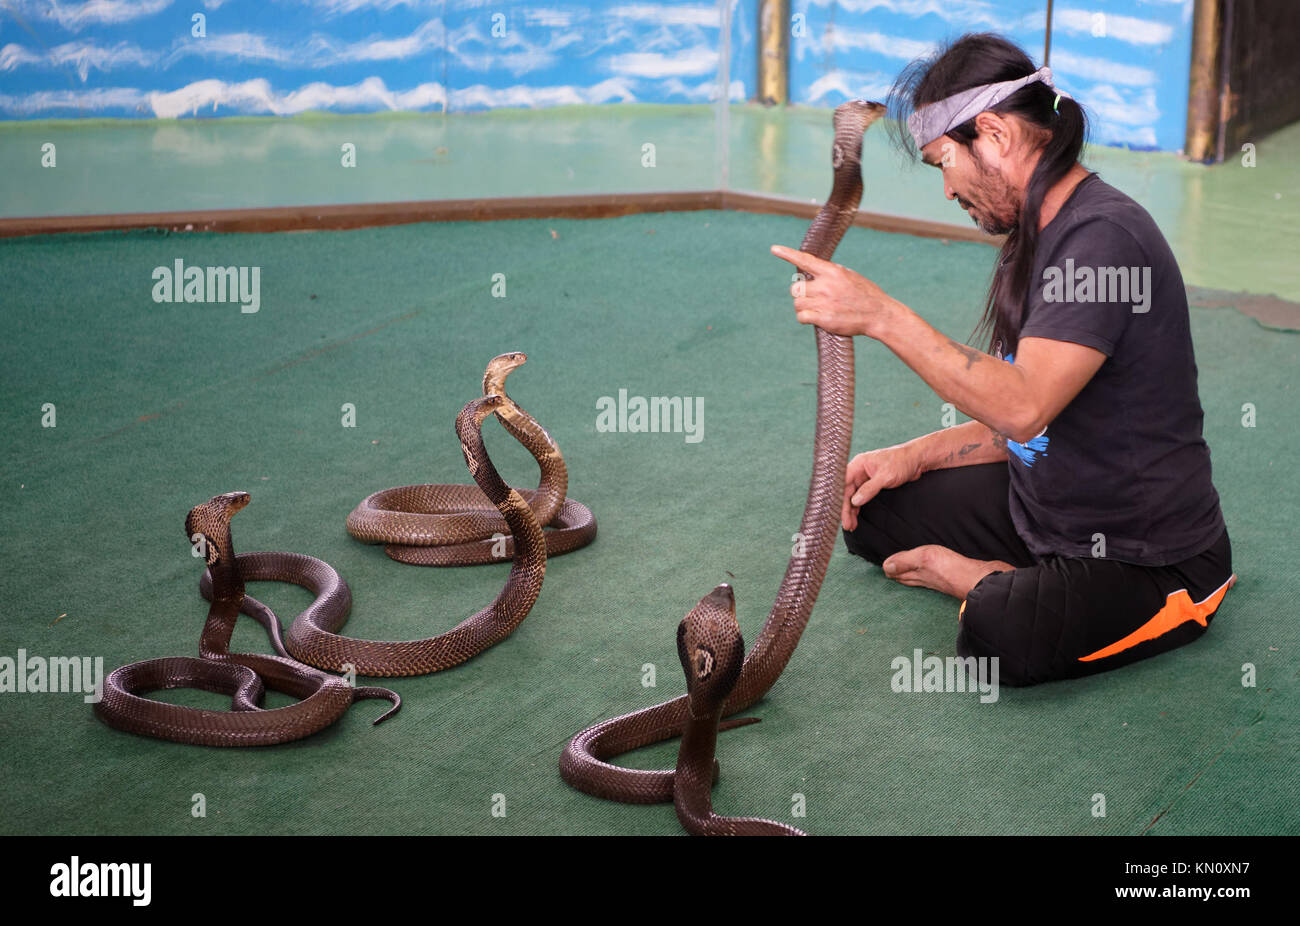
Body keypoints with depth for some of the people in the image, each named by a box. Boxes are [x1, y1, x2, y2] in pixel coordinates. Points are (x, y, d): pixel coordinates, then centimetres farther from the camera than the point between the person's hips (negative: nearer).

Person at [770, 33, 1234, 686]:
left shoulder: (1103, 238, -24)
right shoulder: (1036, 237, 8)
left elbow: (1023, 405, -34)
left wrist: (881, 315, -32)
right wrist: (913, 457, 4)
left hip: (1153, 558, -10)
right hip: (1043, 509, 10)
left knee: (1004, 632, -35)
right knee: (873, 514, 12)